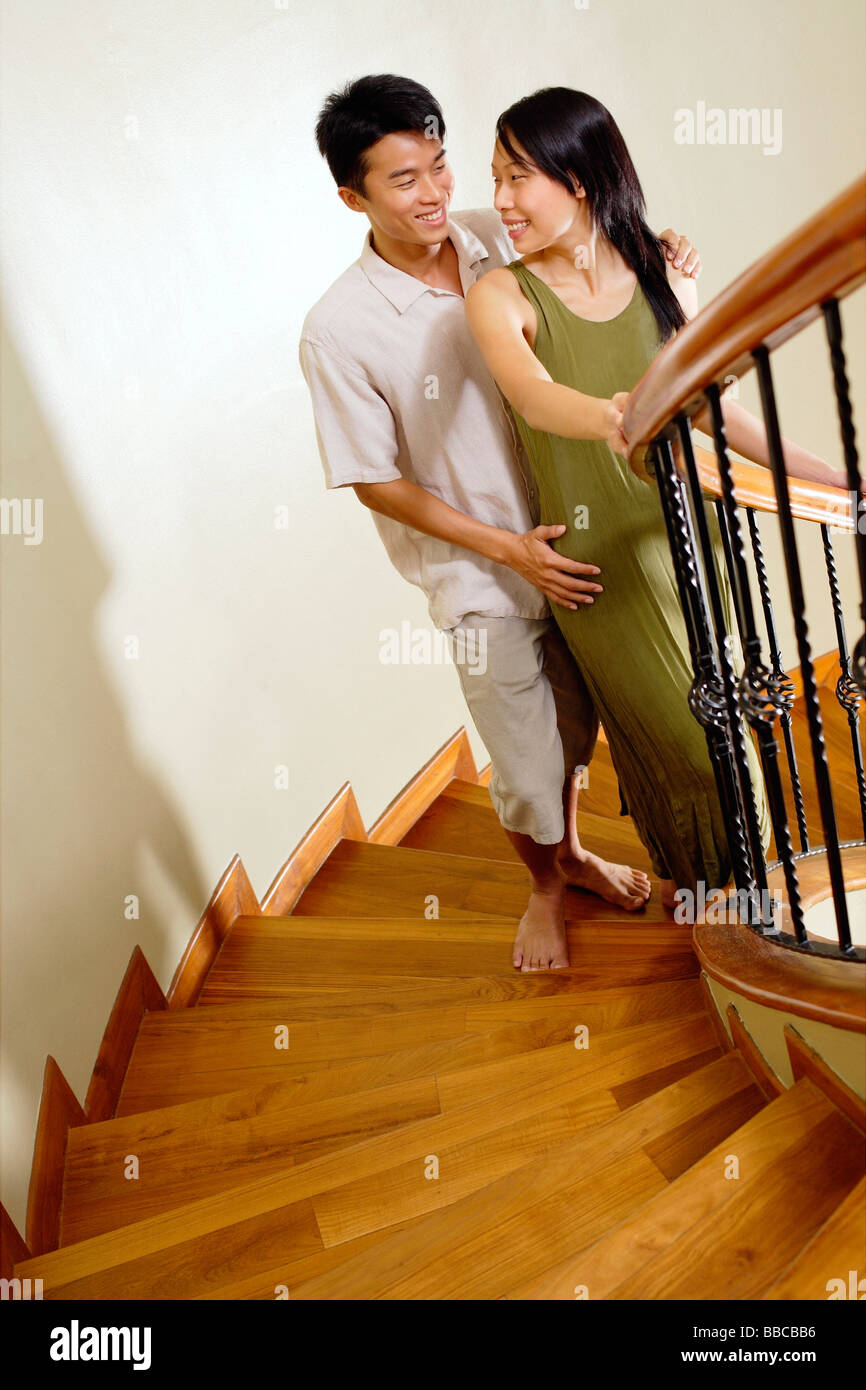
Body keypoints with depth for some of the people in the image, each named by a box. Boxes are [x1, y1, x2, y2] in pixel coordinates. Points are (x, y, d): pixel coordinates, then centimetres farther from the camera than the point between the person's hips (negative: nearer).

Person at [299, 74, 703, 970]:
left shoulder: (496, 240, -5)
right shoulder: (337, 331, -18)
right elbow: (377, 483, -13)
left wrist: (656, 252, -6)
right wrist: (510, 550, -16)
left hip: (566, 536, 5)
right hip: (479, 576, -4)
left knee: (575, 725, 22)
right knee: (525, 765, 7)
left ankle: (573, 851, 50)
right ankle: (546, 885, 40)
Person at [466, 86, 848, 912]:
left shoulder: (662, 278, 0)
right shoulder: (501, 296, -10)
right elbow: (534, 397, -29)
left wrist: (813, 471, 7)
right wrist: (607, 418, -50)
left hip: (684, 531, 3)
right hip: (599, 553, -3)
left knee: (700, 718, 16)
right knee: (683, 737, 5)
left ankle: (695, 881, 44)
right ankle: (688, 882, 36)